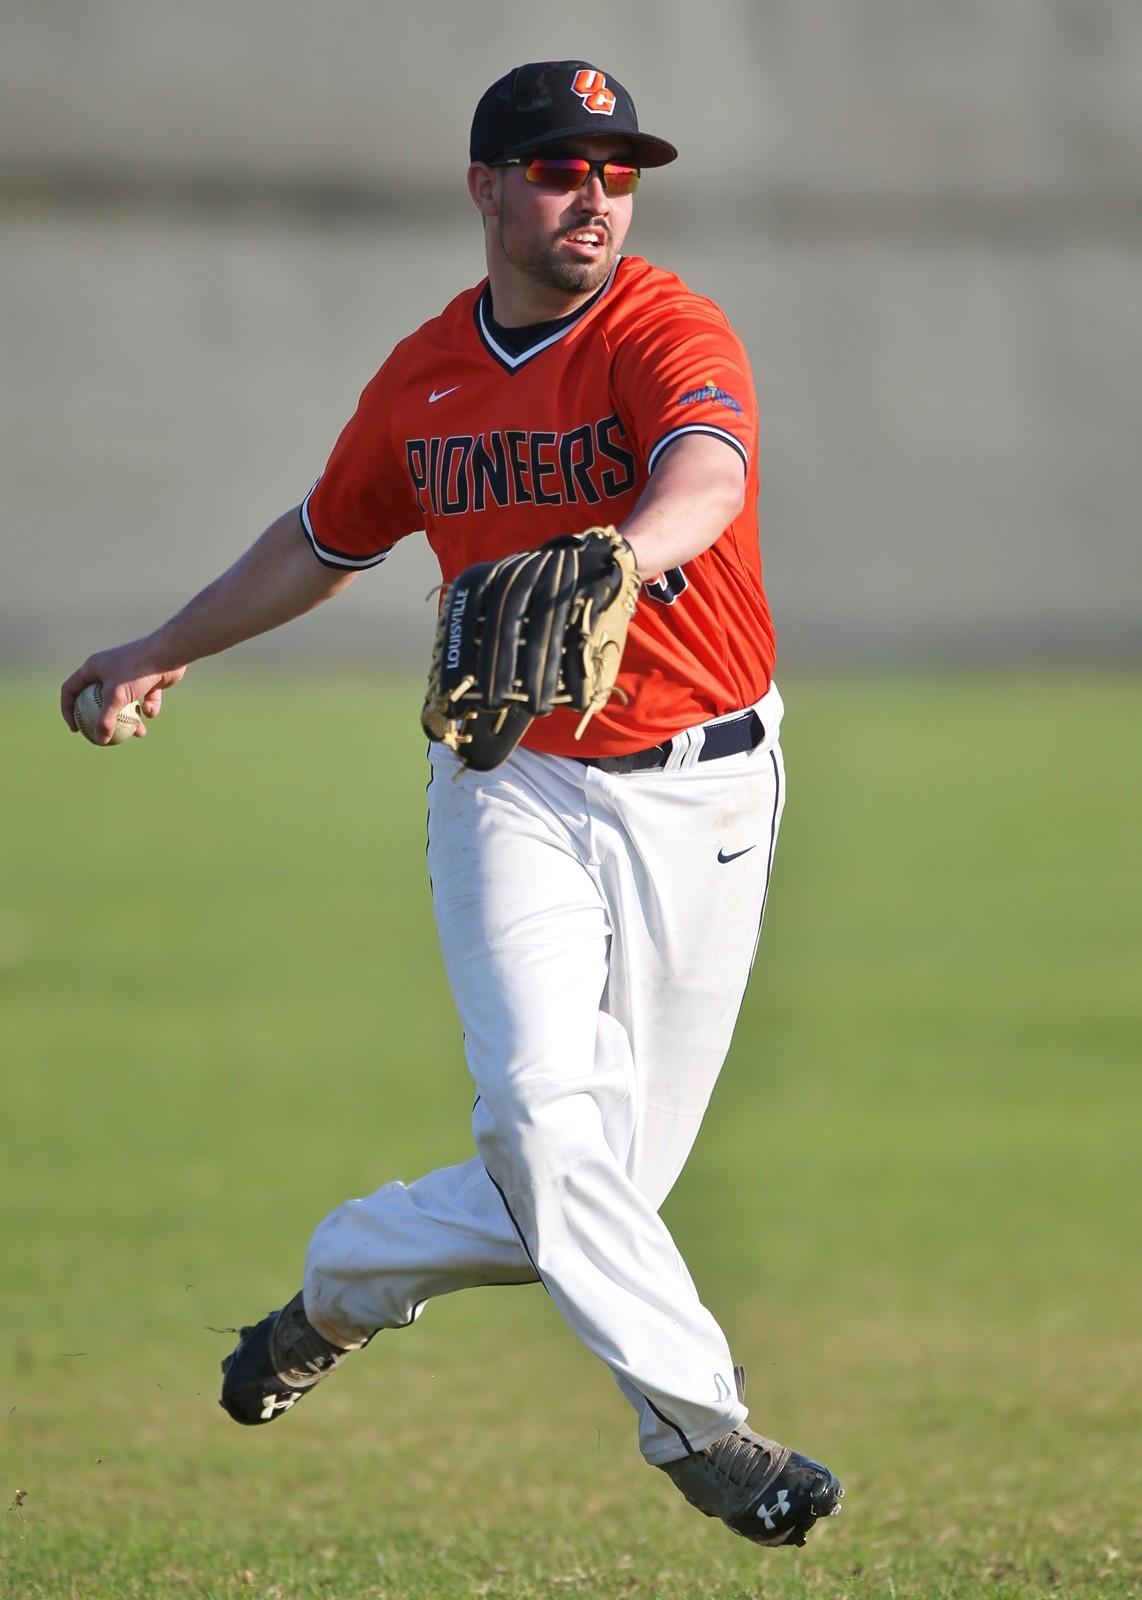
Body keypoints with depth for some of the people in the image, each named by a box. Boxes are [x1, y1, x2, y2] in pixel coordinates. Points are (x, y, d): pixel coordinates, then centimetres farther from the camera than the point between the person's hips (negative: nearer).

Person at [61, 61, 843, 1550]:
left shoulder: (671, 336, -11)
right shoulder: (424, 378, 5)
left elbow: (707, 475, -35)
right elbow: (326, 539, 24)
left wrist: (621, 557, -57)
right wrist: (166, 652, 33)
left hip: (696, 796, -2)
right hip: (511, 784, 2)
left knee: (605, 1176, 1)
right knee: (545, 1103, -21)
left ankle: (343, 1285, 27)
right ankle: (702, 1430, -18)